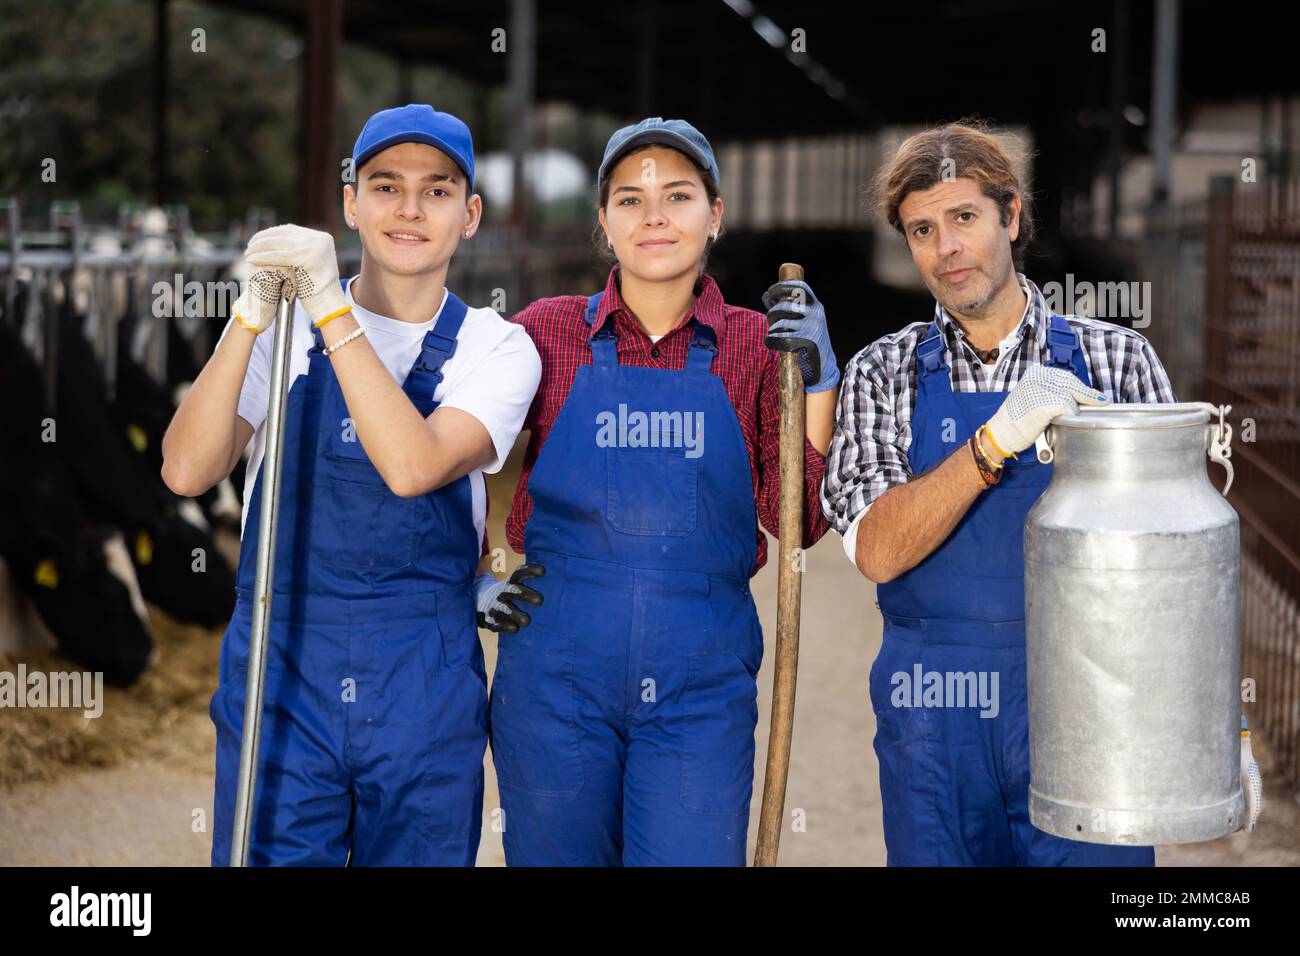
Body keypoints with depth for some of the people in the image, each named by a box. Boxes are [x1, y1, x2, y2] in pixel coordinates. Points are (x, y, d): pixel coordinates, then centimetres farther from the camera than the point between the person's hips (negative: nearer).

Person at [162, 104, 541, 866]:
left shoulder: (496, 348, 0)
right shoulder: (284, 332, 3)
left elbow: (414, 466, -19)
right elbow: (187, 472, -10)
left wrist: (331, 310, -20)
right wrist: (254, 315, -18)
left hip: (426, 697, 0)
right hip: (279, 679, 0)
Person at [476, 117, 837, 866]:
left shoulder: (758, 347, 2)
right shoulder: (547, 332, 1)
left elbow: (799, 522, -3)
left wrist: (817, 381, -13)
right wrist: (477, 571, 4)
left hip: (701, 684, 0)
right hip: (555, 672, 0)